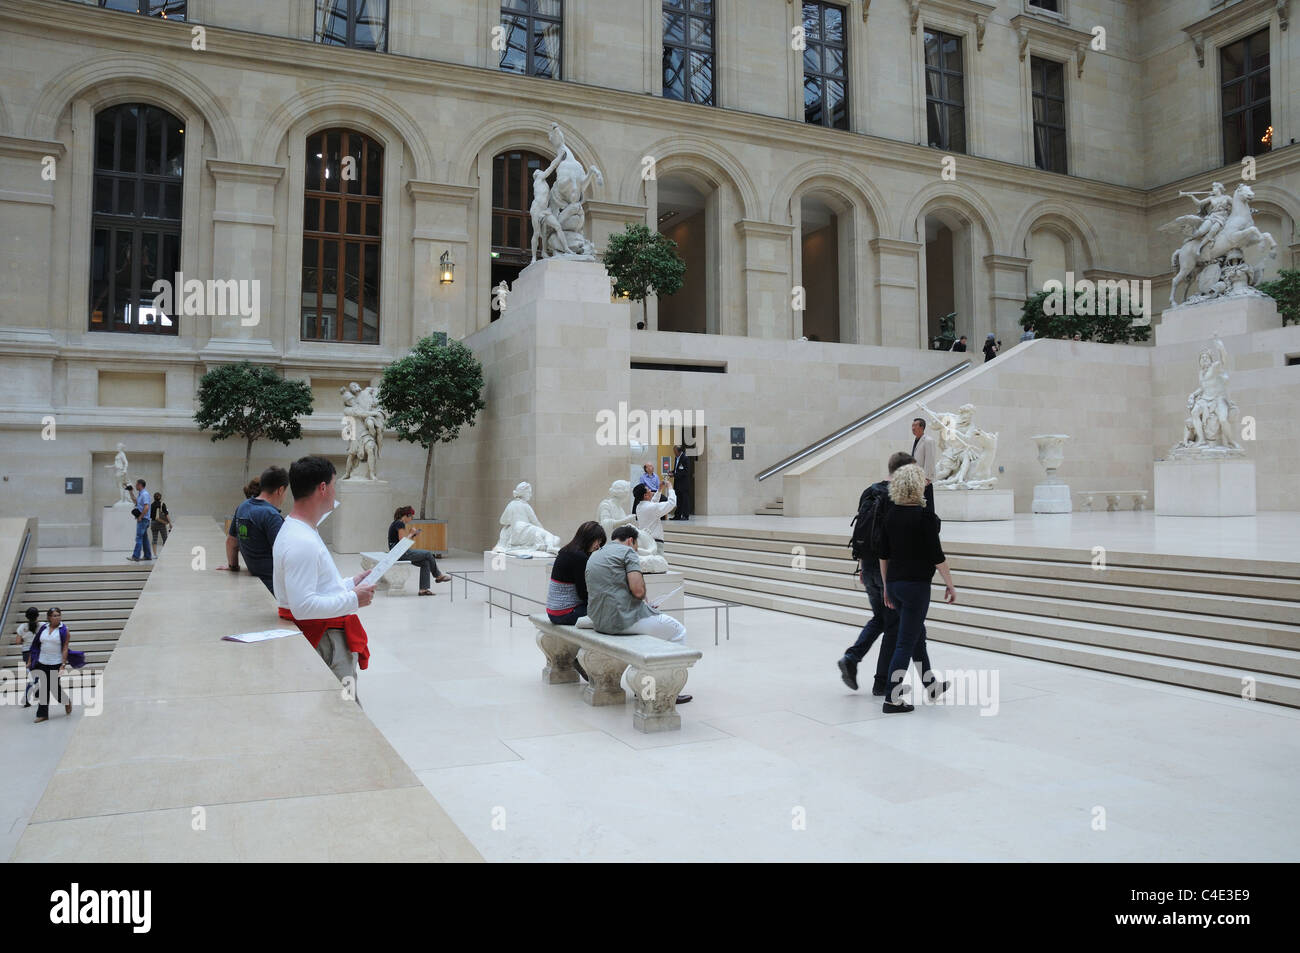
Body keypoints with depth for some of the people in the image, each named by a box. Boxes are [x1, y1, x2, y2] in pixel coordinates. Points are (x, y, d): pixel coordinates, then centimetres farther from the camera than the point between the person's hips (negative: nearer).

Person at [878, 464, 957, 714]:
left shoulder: (891, 514, 4)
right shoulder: (925, 517, -14)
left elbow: (882, 553, 7)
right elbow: (936, 556, -13)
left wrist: (886, 586, 15)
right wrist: (950, 584, -2)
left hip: (894, 582, 7)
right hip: (916, 585, -7)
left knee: (917, 633, 23)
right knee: (905, 643, -1)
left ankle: (931, 686, 38)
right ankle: (892, 700, 1)